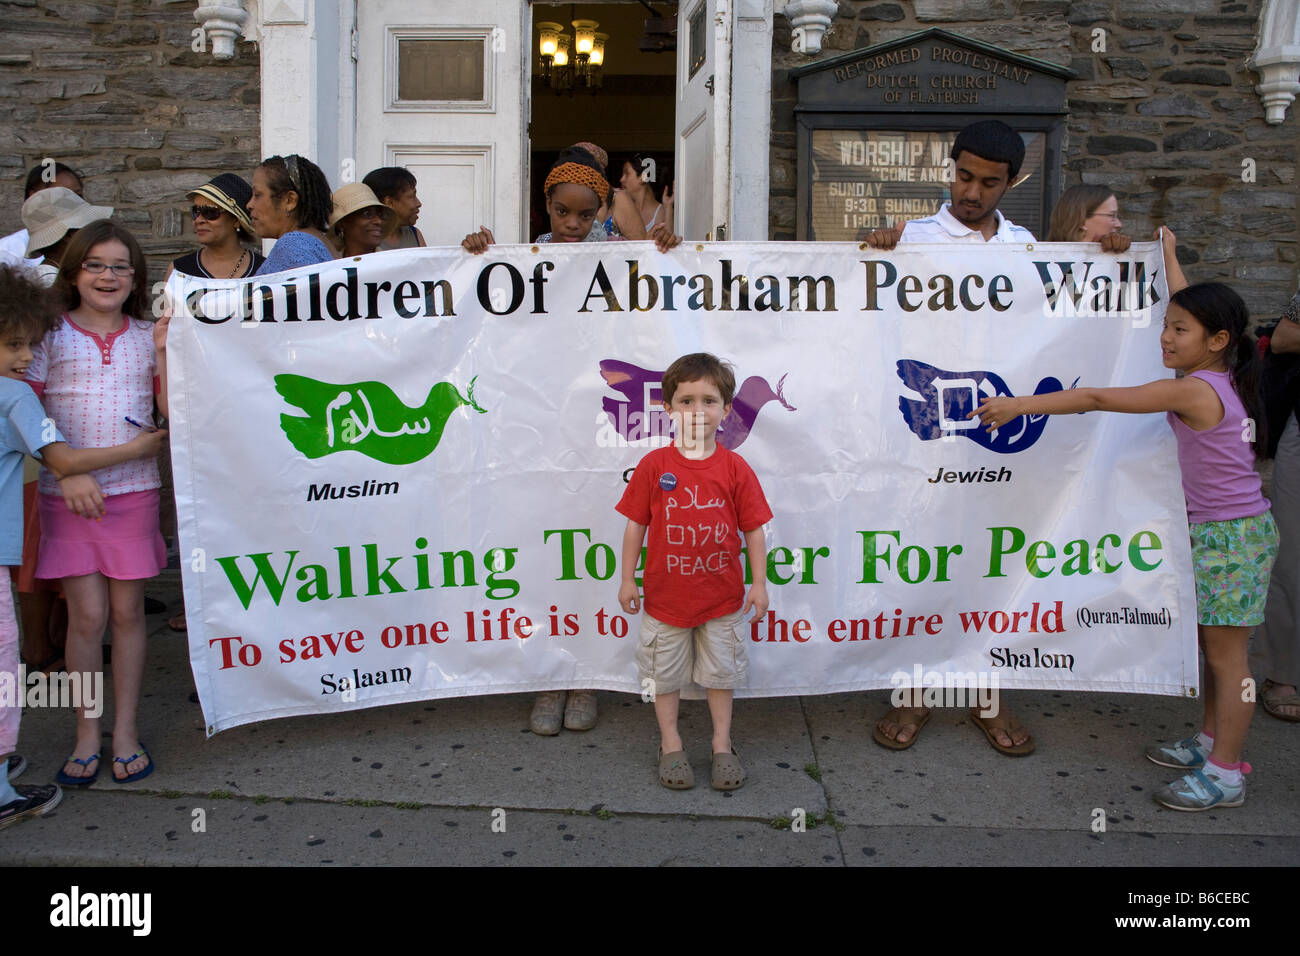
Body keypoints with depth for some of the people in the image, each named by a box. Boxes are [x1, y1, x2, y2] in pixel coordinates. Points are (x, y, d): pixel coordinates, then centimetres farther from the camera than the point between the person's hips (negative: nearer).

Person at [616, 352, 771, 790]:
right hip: (665, 595, 0)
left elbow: (754, 529, -2)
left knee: (721, 672, 14)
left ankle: (722, 745, 31)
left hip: (722, 597, 1)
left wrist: (759, 583, -3)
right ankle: (670, 745, 31)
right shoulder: (654, 466, -8)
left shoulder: (735, 468, -6)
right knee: (665, 673, 13)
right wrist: (627, 579, -1)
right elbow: (635, 525, -2)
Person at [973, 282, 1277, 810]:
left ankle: (1226, 773, 12)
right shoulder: (1220, 380, 4)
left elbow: (1098, 399, -26)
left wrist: (1020, 404, -24)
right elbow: (1191, 307, 19)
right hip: (1213, 529, 9)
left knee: (1225, 653, 0)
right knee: (1212, 644, 19)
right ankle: (1211, 742, 33)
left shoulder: (1194, 391, -23)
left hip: (1233, 536, -9)